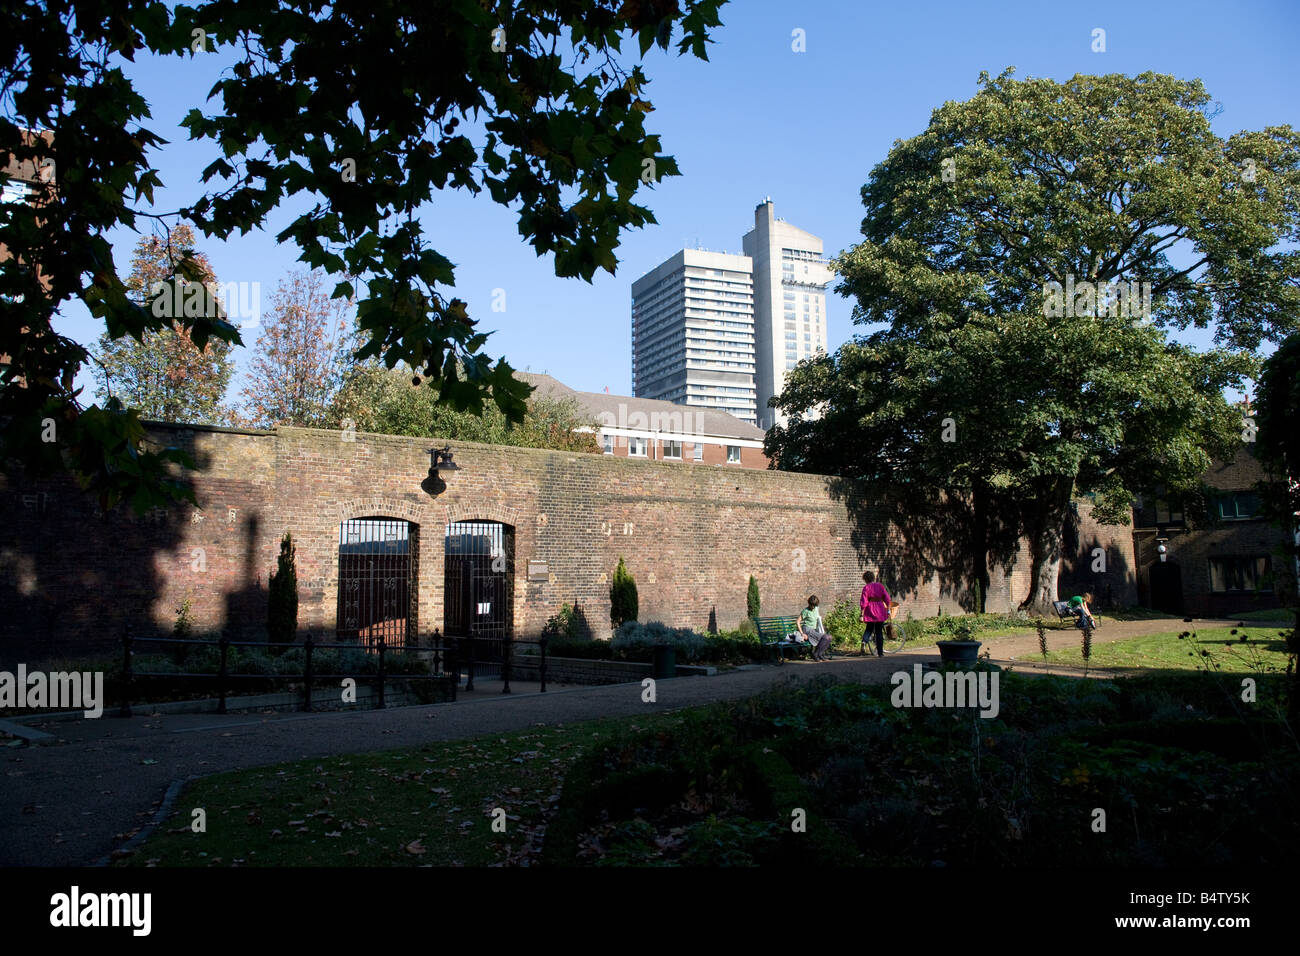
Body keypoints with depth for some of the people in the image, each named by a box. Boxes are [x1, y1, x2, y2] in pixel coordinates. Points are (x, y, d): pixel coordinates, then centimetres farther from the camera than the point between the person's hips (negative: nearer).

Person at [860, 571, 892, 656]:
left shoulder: (866, 587, -6)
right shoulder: (880, 586, 4)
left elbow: (864, 602, -10)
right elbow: (887, 599, 2)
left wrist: (862, 615, -7)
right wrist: (888, 610, 11)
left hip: (870, 611, -2)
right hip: (880, 610, 2)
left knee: (869, 629, 18)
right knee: (879, 632, 9)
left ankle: (864, 641, -10)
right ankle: (880, 652, 8)